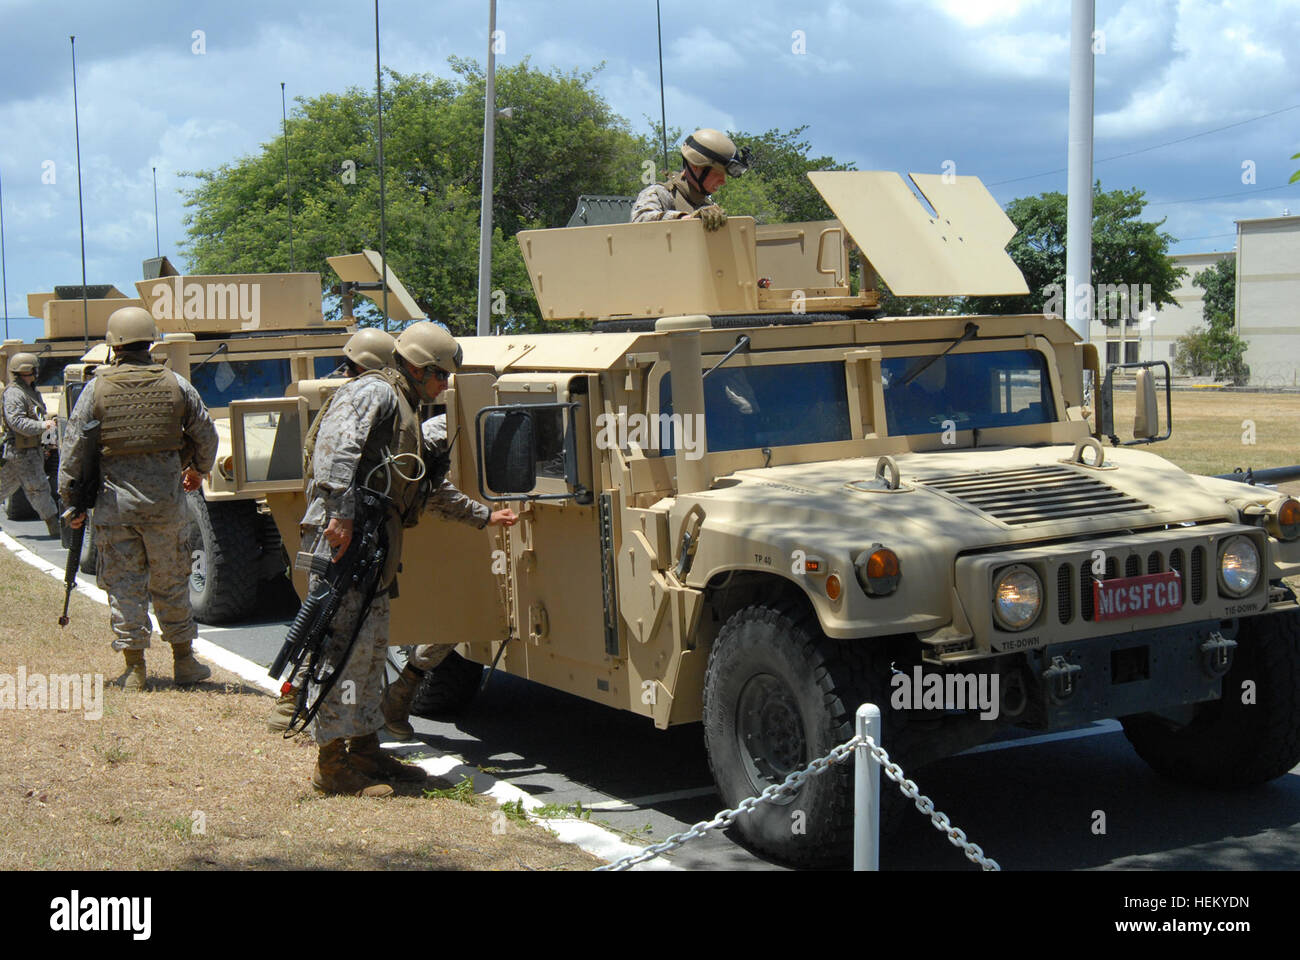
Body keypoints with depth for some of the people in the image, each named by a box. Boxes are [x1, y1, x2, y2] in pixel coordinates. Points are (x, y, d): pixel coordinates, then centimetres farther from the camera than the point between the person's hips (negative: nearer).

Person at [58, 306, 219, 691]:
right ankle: (184, 661, 20)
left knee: (124, 585, 6)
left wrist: (72, 501, 6)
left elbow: (73, 450, -3)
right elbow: (205, 434, 10)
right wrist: (198, 471, 29)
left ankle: (134, 668, 8)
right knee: (171, 583, 12)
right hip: (166, 501, 1)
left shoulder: (97, 388, -3)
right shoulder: (175, 384, 1)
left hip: (115, 504, -1)